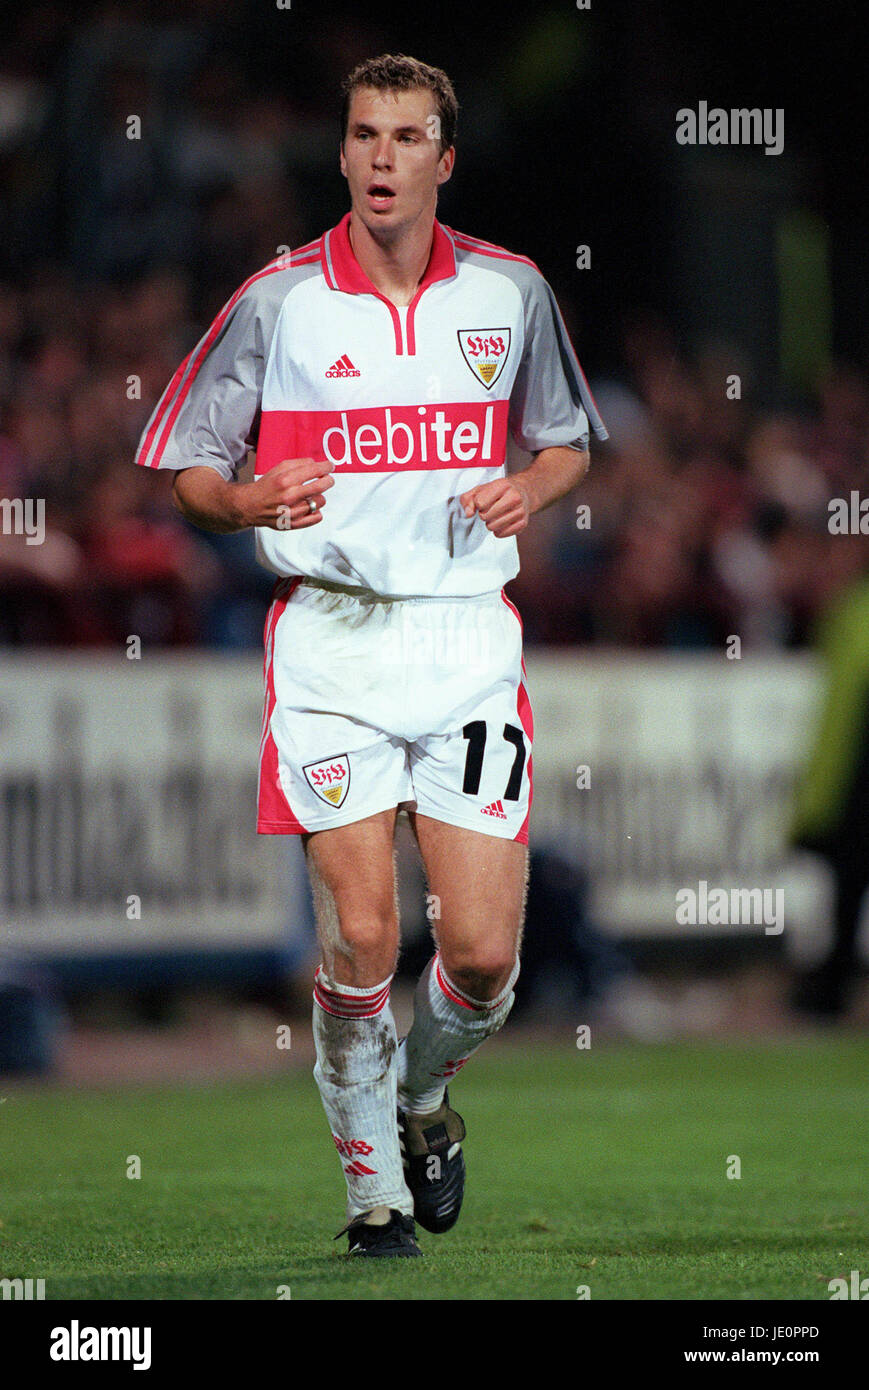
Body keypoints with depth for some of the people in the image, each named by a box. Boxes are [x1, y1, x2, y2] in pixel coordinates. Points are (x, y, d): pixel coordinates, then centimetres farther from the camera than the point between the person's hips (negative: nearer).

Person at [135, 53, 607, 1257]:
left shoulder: (510, 291, 4)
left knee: (484, 955, -4)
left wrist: (529, 491, -5)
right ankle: (374, 1190, 9)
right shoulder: (277, 300, -1)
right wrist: (254, 502, -17)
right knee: (361, 941, -10)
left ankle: (424, 1100, 29)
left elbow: (568, 441, 18)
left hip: (469, 636, 2)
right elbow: (190, 471, 5)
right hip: (330, 631, -1)